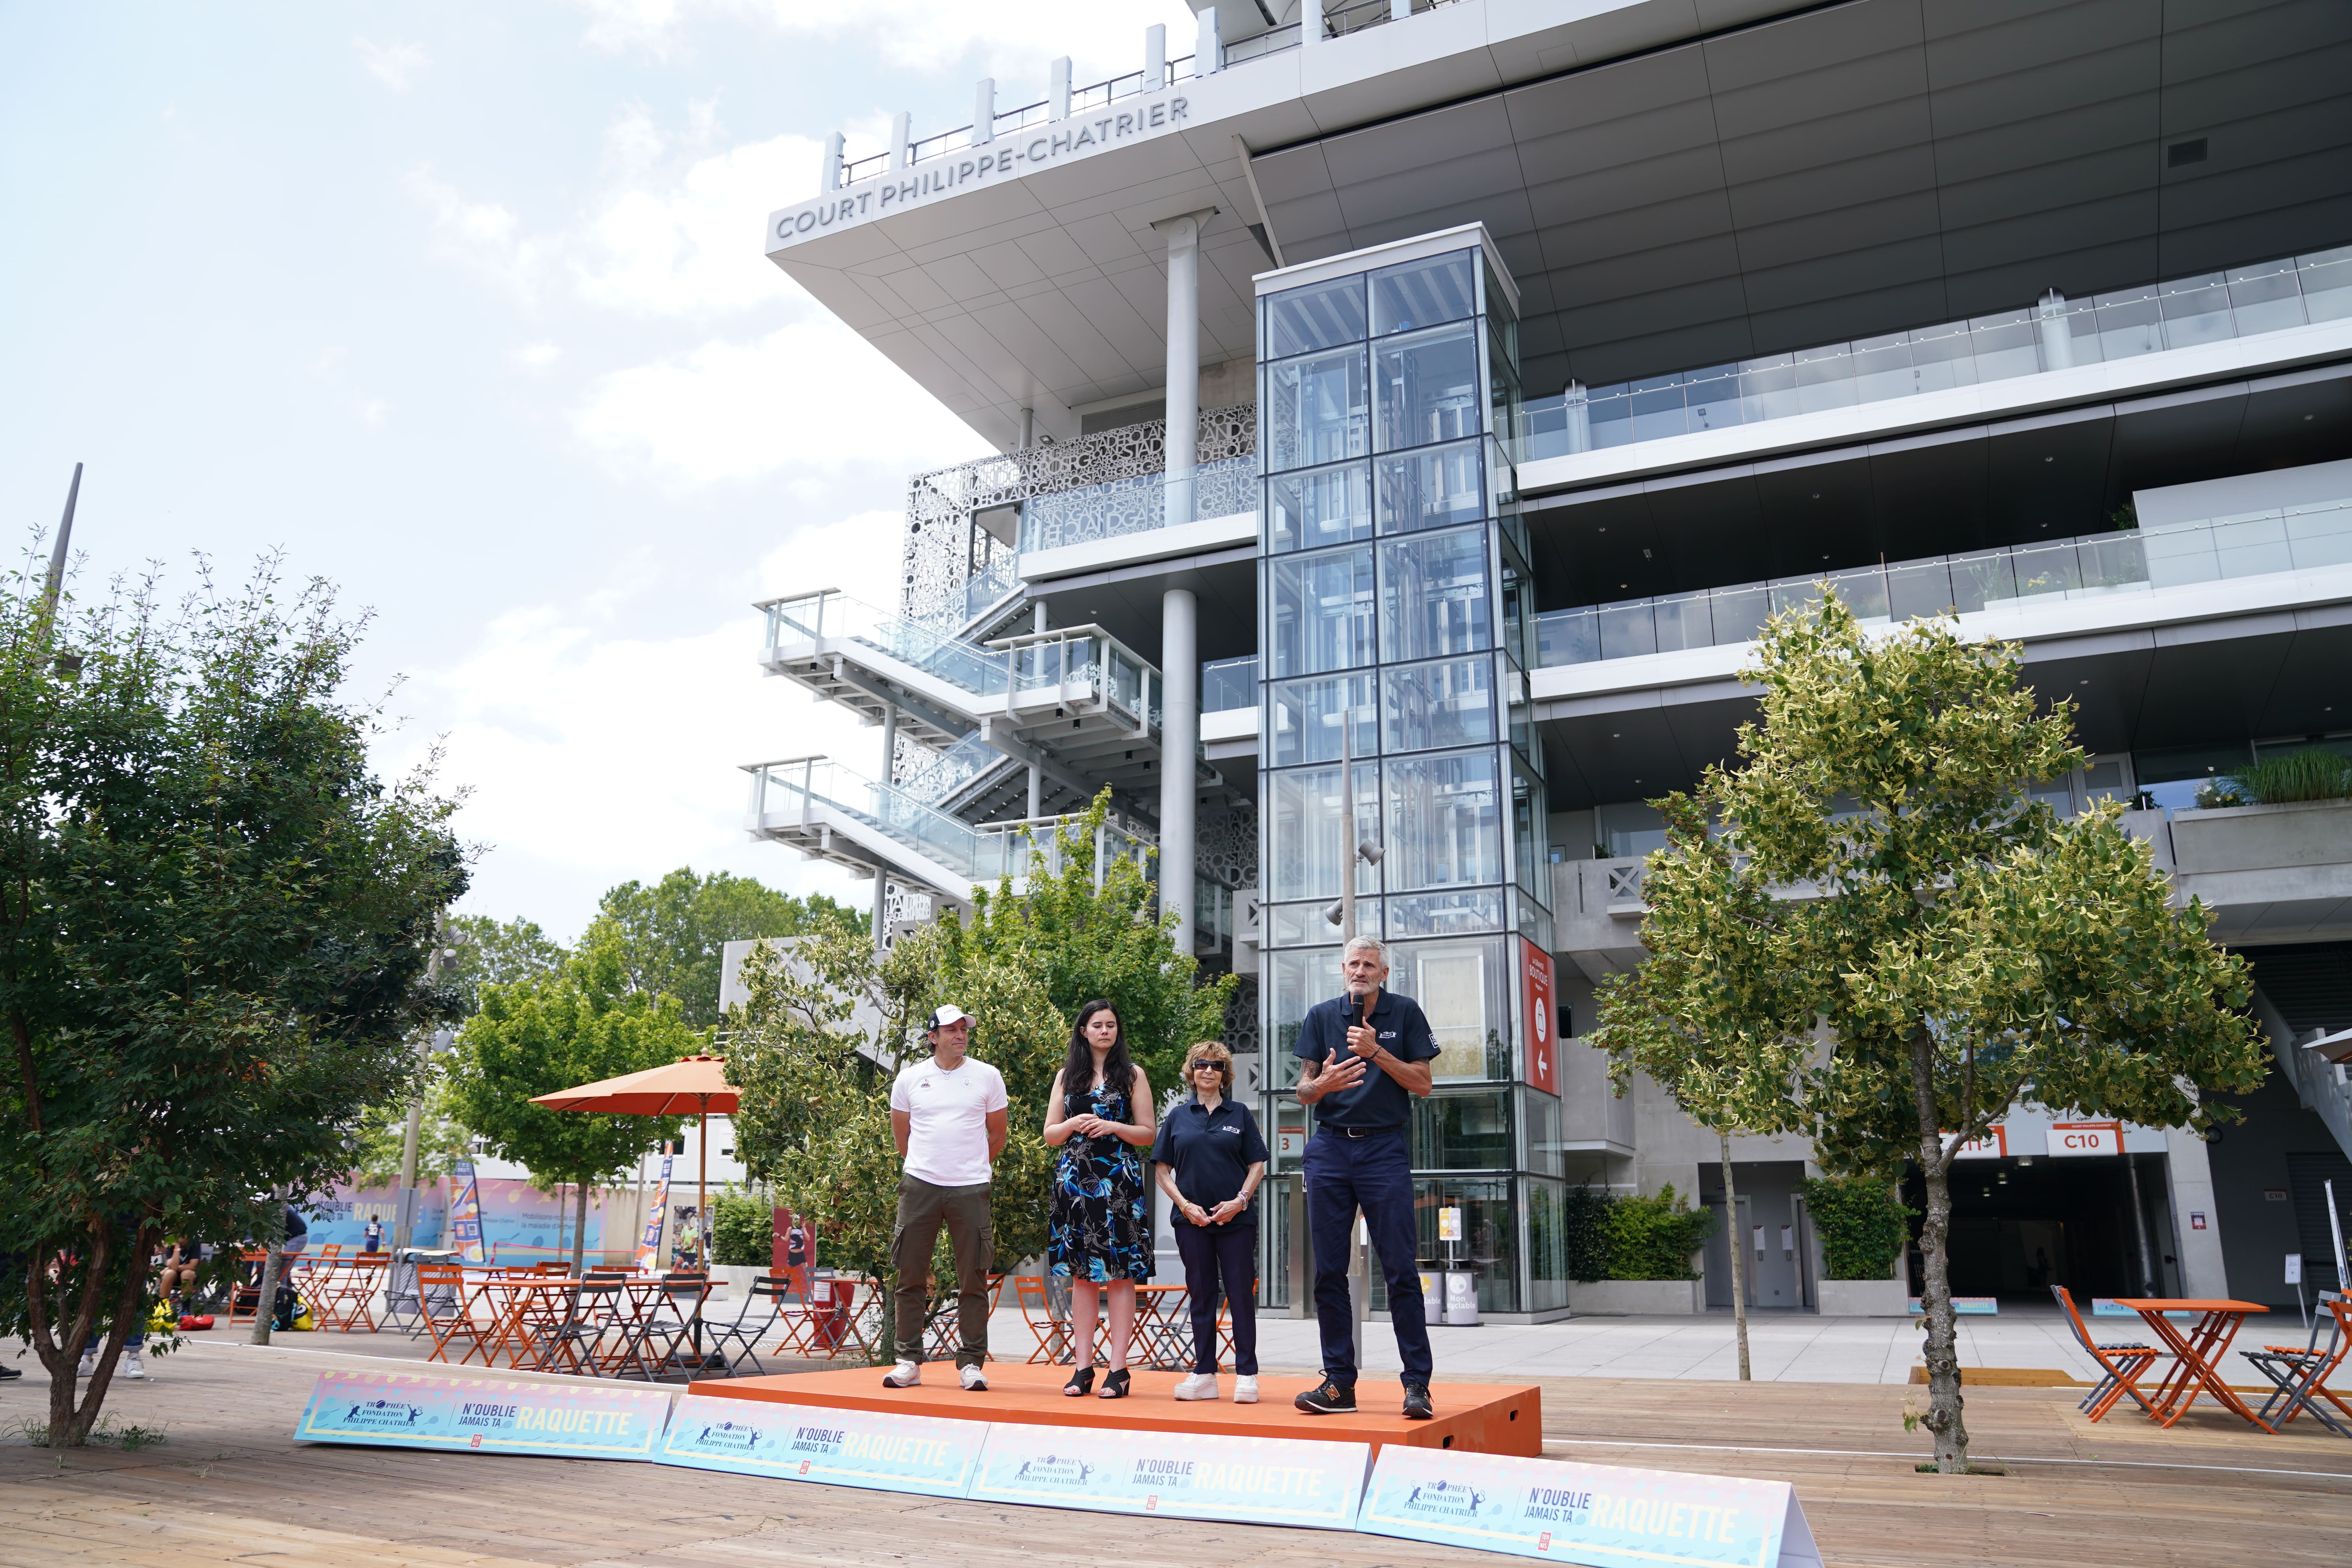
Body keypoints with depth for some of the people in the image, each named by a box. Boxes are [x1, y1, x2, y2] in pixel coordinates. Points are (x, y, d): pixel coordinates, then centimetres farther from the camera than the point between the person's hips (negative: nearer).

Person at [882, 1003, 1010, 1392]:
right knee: (911, 1277, 3)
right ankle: (909, 1361, 12)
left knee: (973, 1280, 0)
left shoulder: (988, 1076, 3)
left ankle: (971, 1363, 8)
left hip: (971, 1189, -1)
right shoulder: (911, 1077, 5)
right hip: (919, 1186, 1)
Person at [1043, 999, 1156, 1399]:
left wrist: (1112, 1127, -11)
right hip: (1075, 1181, 2)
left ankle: (1118, 1368, -2)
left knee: (1120, 1275, -5)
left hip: (1119, 1181, -2)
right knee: (1081, 1274, 3)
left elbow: (1149, 1133, 5)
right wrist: (1074, 1124, -7)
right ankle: (1083, 1367, 7)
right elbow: (1050, 1135, 12)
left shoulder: (1132, 1075, 8)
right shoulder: (1067, 1077, 14)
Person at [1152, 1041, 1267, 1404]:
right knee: (1201, 1295, 8)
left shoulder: (1239, 1115, 7)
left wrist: (1241, 1200, -10)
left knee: (1241, 1294, -1)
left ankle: (1246, 1374, 5)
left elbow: (1257, 1165, 5)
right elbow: (1163, 1169, 7)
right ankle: (1204, 1374, 15)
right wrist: (1185, 1205, -5)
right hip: (1192, 1219, 1)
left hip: (1236, 1218, -1)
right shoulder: (1178, 1117, 9)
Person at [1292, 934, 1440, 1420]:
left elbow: (1423, 1083, 1)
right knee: (1329, 1271, 3)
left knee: (1401, 1269, -5)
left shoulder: (1405, 1013, 5)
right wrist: (1323, 1083, -14)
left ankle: (1417, 1384, 1)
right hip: (1330, 1147, 3)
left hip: (1385, 1148, -2)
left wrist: (1376, 1052, -10)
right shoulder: (1322, 1016, 10)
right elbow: (1303, 1091, 8)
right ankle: (1340, 1384, 10)